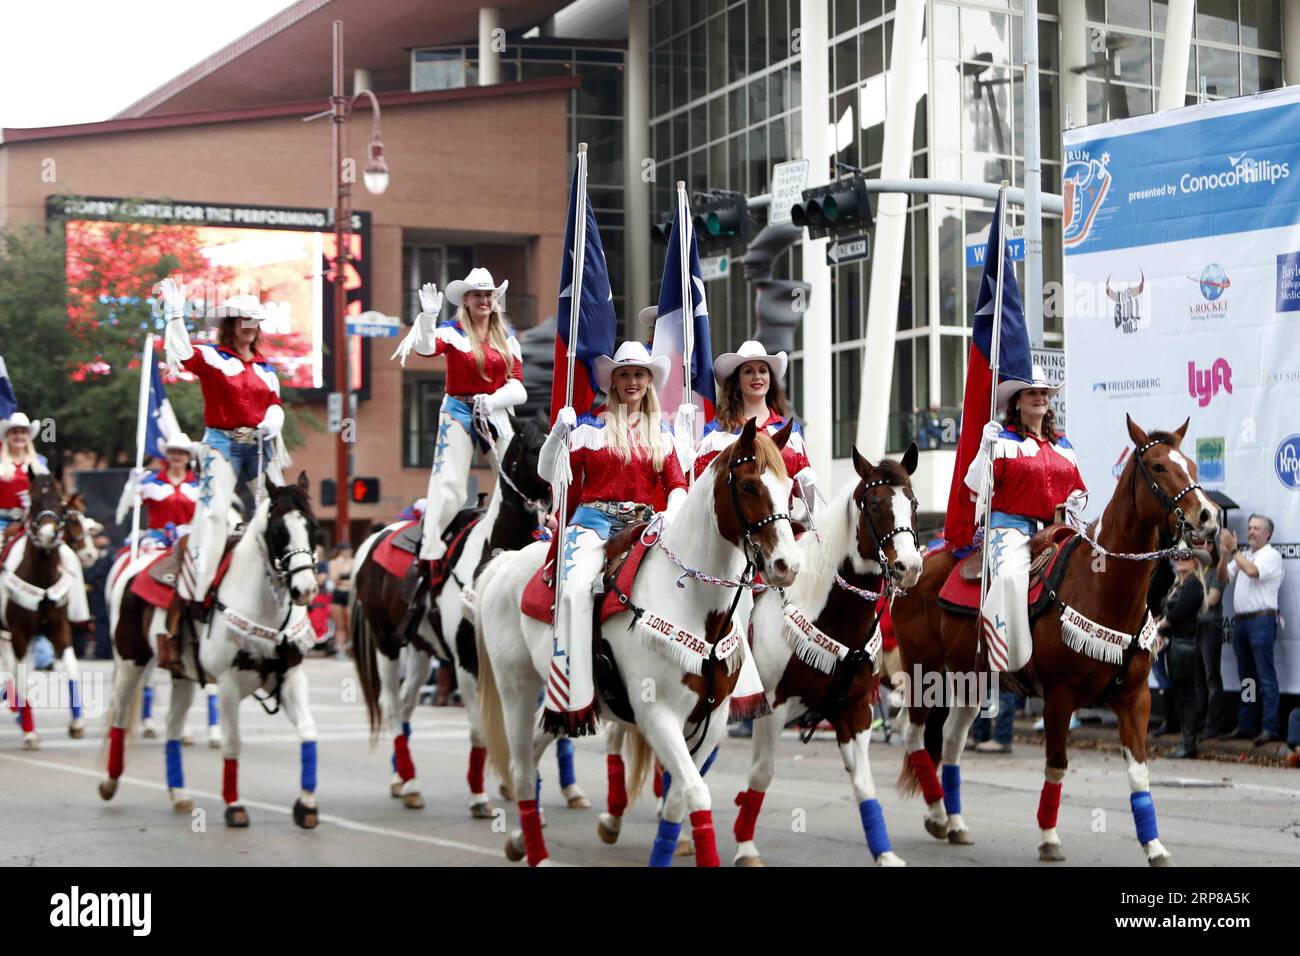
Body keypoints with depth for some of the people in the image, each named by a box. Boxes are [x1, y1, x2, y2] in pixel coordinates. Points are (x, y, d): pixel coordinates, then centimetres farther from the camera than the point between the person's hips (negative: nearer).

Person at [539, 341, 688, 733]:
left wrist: (670, 516, -8)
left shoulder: (661, 432, 17)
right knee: (575, 589, -30)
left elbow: (677, 486, 12)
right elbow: (550, 474, 4)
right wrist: (558, 433, -13)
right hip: (595, 518, -2)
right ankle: (578, 700, -30)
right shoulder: (591, 426, 8)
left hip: (642, 523, 3)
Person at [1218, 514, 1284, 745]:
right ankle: (1246, 726, 15)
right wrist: (1224, 554, -1)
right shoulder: (1243, 556, 21)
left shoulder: (1271, 555, -2)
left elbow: (1252, 571, -19)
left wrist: (1234, 550, -12)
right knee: (1246, 676, 11)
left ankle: (1270, 727, -9)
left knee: (1265, 676, -9)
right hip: (1240, 620, 8)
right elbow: (1223, 577, 14)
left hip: (1261, 619, -8)